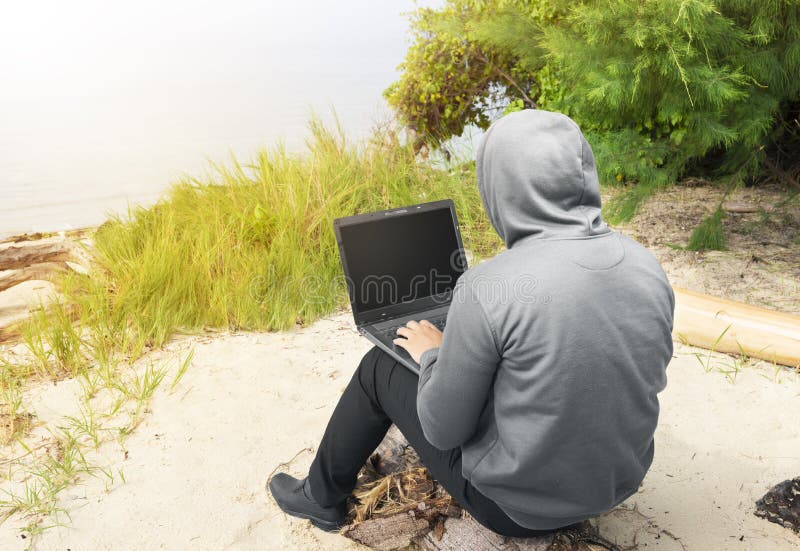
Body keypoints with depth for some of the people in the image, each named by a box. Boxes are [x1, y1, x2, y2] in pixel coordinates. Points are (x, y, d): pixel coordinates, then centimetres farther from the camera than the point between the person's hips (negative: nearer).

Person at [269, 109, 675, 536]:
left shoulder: (486, 289, -29)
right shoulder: (648, 267, -10)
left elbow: (443, 430, -19)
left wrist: (432, 353, 1)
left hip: (518, 505, -6)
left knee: (380, 367, 10)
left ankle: (321, 497, 34)